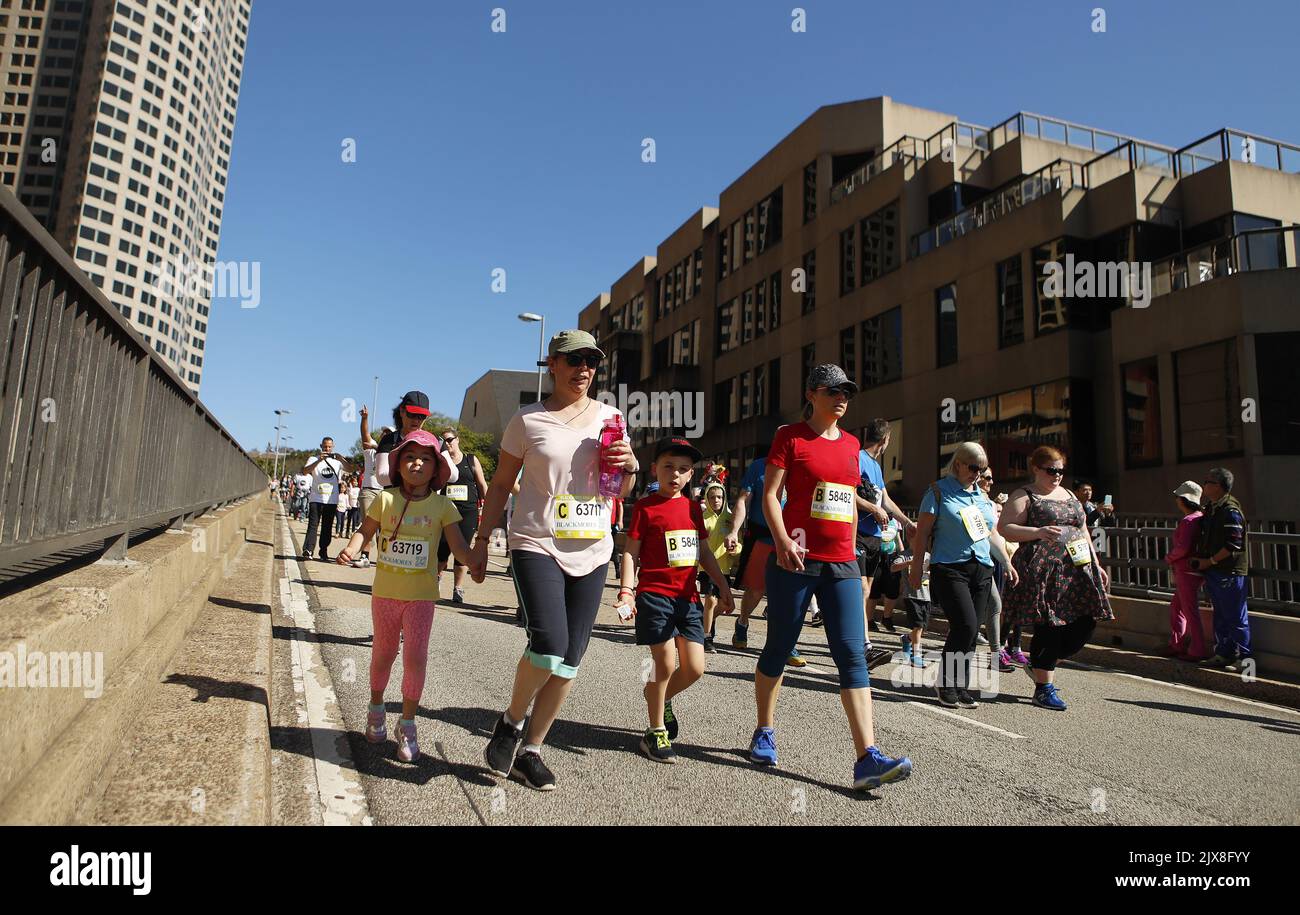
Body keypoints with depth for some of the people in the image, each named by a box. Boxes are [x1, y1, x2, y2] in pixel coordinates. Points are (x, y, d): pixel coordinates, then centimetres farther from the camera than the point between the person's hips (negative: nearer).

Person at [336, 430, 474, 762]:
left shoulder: (442, 506, -4)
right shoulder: (386, 500, -4)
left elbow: (458, 545, -6)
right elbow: (366, 531, 2)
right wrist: (351, 550, -19)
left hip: (421, 595, -1)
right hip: (385, 591, 1)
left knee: (416, 657, -6)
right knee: (383, 652, 17)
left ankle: (407, 724, 11)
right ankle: (376, 709, 42)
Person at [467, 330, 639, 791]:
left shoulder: (609, 416, 10)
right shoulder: (528, 420, 0)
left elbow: (623, 490, 16)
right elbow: (500, 485, 6)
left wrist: (630, 466, -6)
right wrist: (481, 540, 3)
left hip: (592, 550, 4)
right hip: (537, 545, -4)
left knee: (571, 658, 5)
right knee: (549, 645, -19)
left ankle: (531, 749, 23)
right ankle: (511, 722, 11)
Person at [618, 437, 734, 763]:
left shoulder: (693, 507, 12)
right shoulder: (645, 507, -4)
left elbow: (704, 552, 20)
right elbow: (630, 552, -5)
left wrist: (722, 584, 19)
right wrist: (626, 591, -14)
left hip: (688, 597, 6)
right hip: (655, 594, -5)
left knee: (695, 668, 3)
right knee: (666, 663, -4)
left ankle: (661, 698, 33)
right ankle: (656, 733, 15)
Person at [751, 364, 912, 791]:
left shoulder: (850, 443, 15)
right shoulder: (790, 436, -1)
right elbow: (770, 494, -8)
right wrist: (782, 541, -22)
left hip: (842, 565, 5)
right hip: (797, 561, -4)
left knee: (853, 655, -4)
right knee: (778, 648, 7)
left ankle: (867, 758, -6)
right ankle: (764, 732, 26)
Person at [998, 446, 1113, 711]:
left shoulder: (1069, 495, 21)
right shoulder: (1023, 496, 0)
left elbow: (1083, 532, 25)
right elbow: (1004, 528, -12)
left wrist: (1096, 565, 19)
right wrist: (1038, 532, -24)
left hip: (1077, 570, 7)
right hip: (1043, 571, -7)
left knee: (1085, 622, 2)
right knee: (1048, 628, -5)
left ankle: (1040, 666, 23)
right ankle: (1044, 688, 7)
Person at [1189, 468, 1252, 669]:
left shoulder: (1230, 510, -16)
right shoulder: (1210, 508, 14)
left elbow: (1233, 544, -21)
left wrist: (1209, 561, -16)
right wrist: (1199, 559, 14)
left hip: (1230, 572, -9)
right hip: (1213, 571, 9)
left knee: (1236, 617, -1)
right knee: (1220, 615, 16)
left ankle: (1242, 658, 7)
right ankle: (1223, 653, 24)